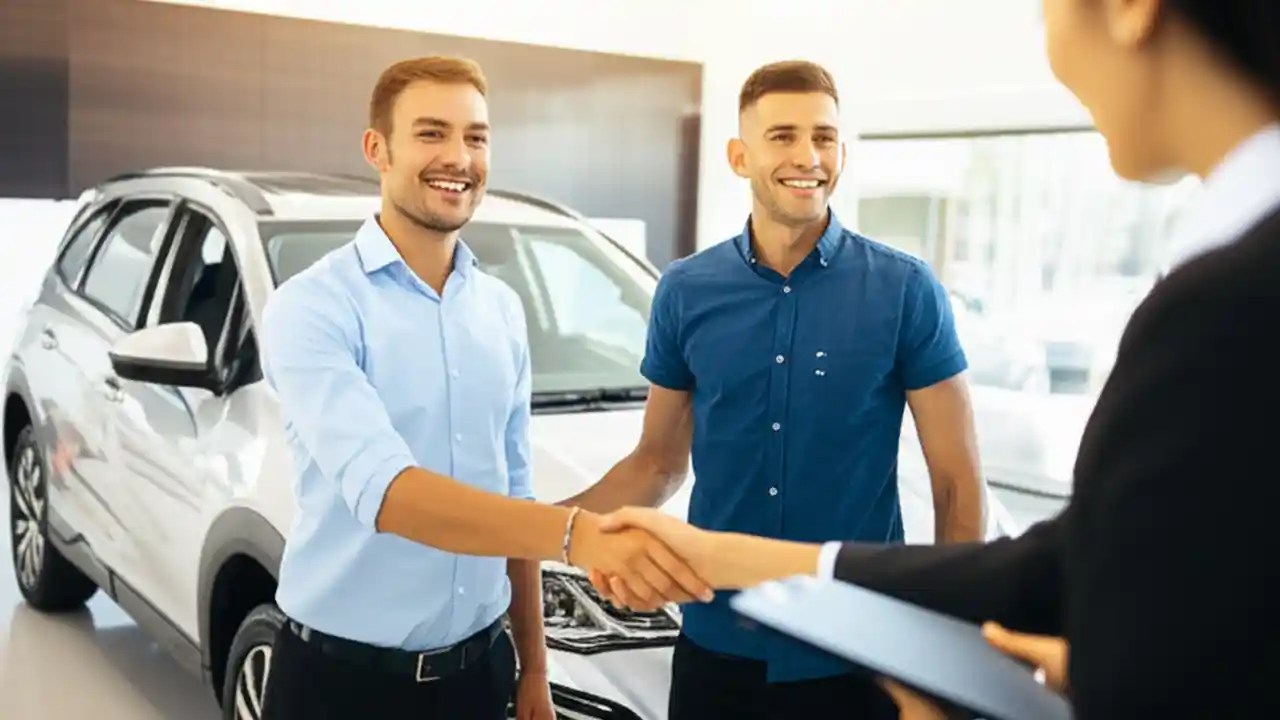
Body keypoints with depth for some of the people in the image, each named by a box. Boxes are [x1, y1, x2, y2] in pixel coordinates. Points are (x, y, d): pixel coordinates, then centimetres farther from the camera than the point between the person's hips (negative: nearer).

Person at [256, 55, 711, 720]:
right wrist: (576, 534, -42)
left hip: (479, 666, 5)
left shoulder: (502, 310, 5)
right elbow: (382, 488, -29)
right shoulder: (311, 307, -15)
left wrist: (532, 666, 11)